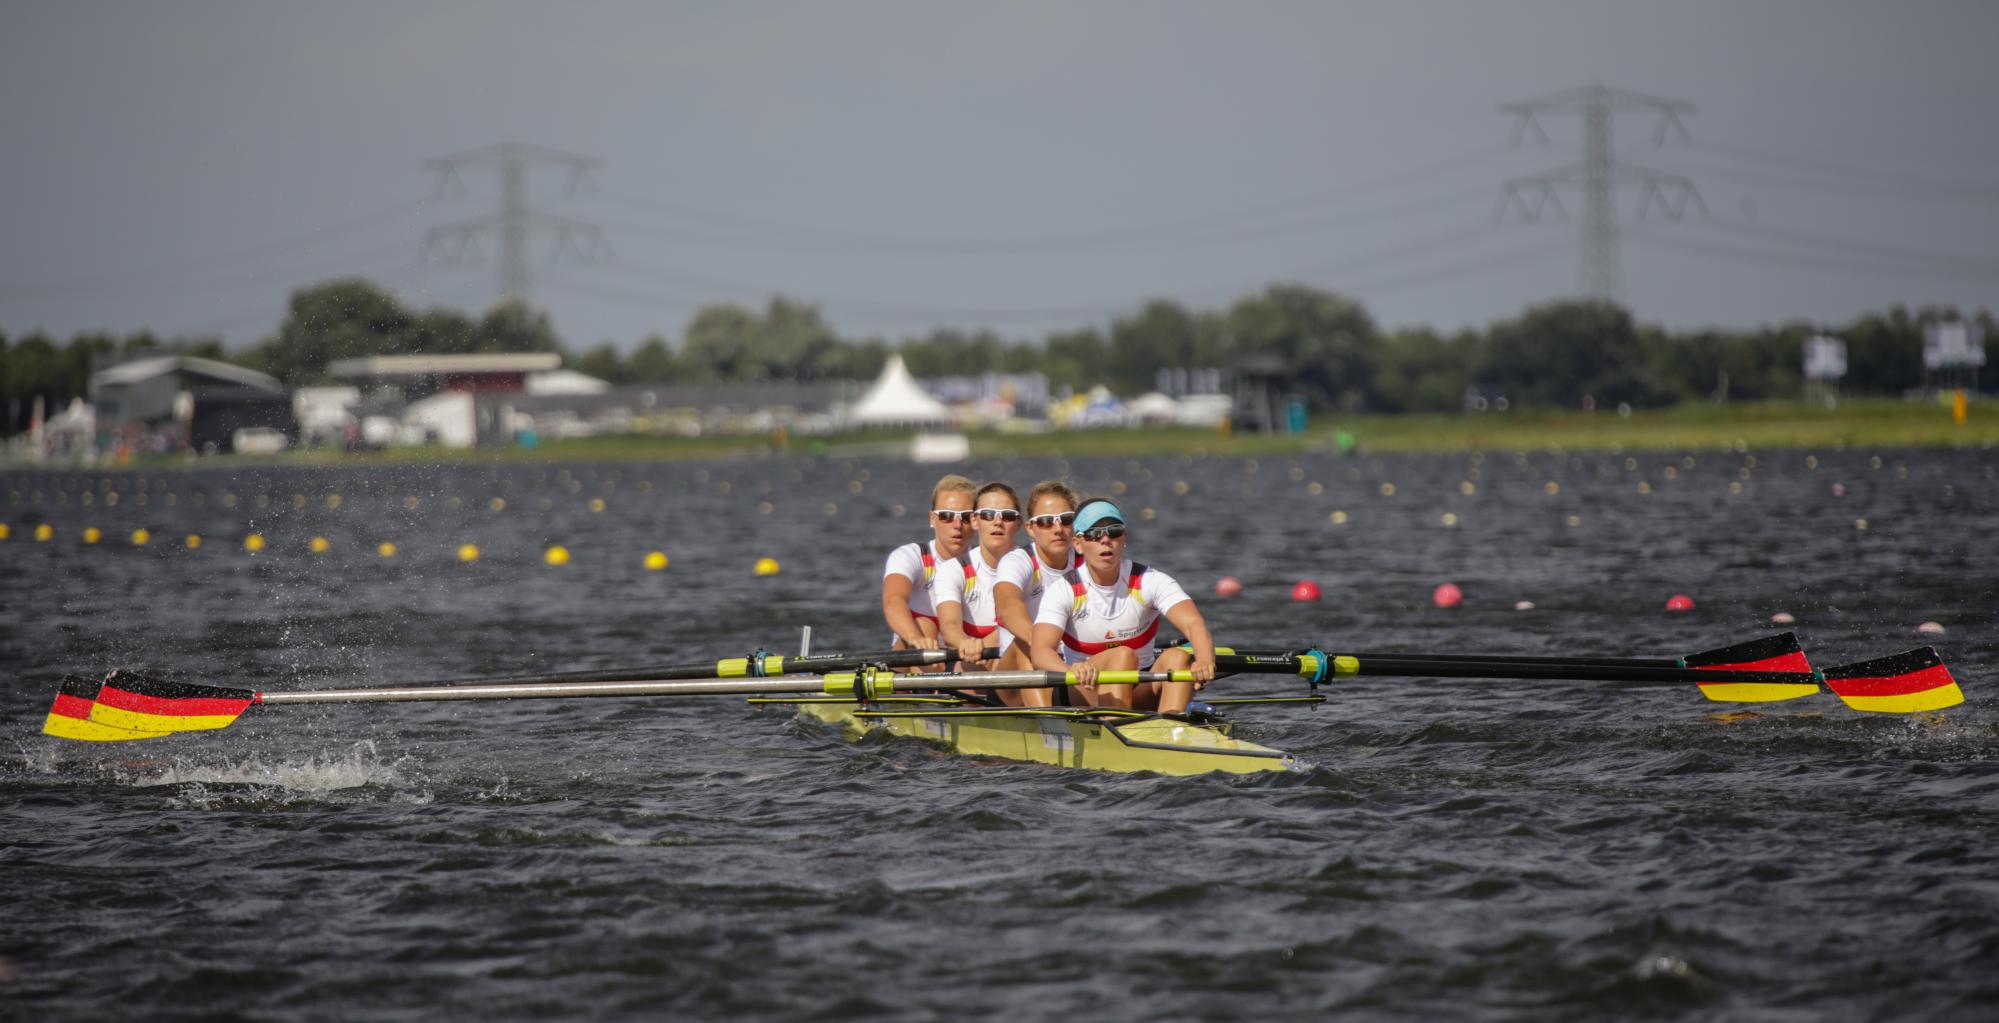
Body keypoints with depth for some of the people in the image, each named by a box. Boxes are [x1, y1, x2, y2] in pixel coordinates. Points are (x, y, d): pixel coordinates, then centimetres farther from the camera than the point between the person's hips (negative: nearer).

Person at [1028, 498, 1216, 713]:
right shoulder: (1064, 590, -9)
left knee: (1178, 657, -25)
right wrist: (1072, 671, -50)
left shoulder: (1150, 581, -5)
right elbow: (1040, 651, -26)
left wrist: (1204, 662, -47)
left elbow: (1193, 624, -23)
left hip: (1140, 697, 2)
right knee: (1123, 655, -29)